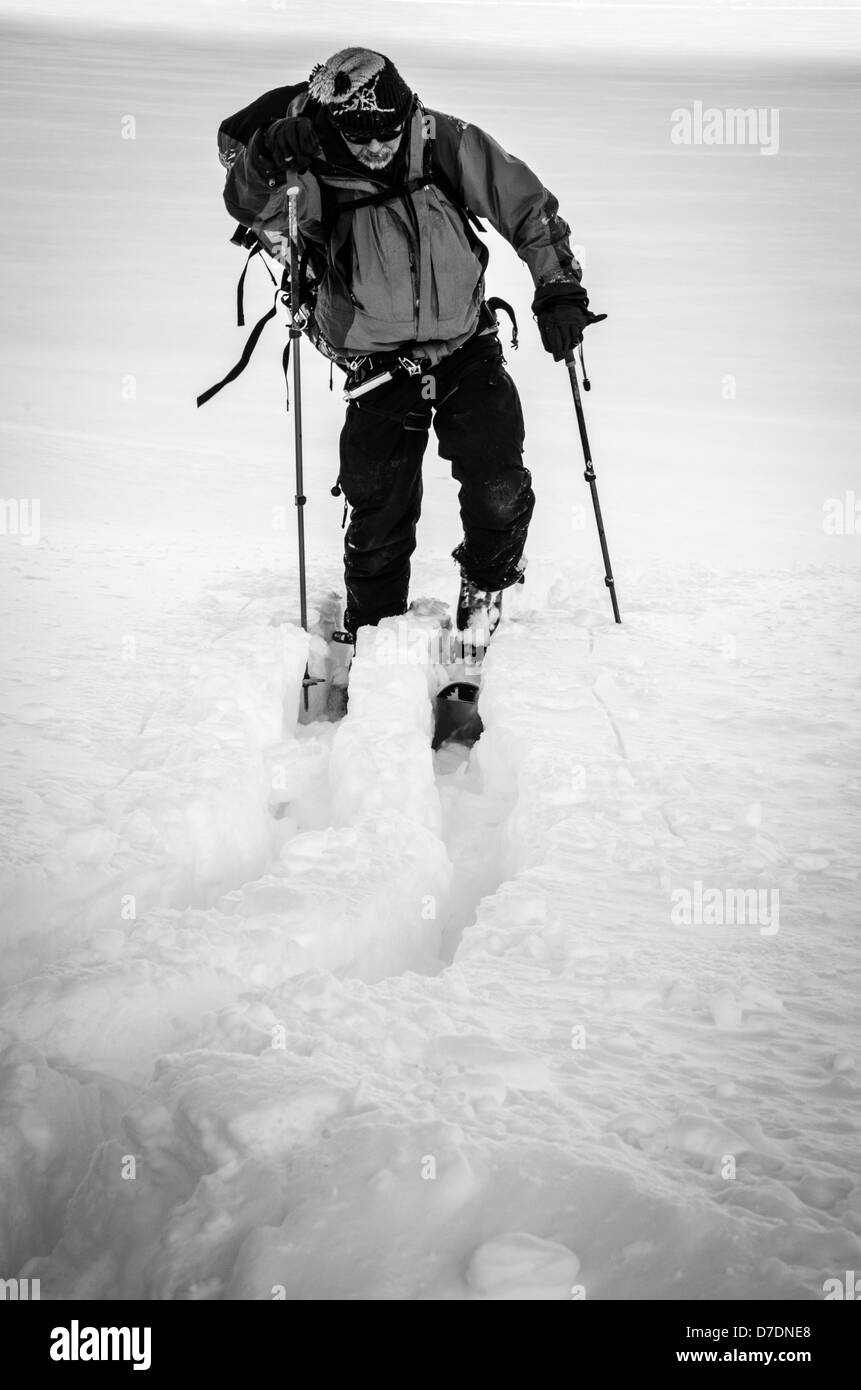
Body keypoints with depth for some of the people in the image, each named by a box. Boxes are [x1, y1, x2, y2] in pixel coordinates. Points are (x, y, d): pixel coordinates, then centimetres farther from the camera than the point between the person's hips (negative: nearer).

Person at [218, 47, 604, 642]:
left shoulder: (446, 144, -11)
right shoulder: (313, 176, -14)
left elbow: (529, 208, -2)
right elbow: (249, 206, -28)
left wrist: (559, 288, -8)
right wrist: (270, 155, -46)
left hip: (468, 352, 1)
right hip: (379, 372, -1)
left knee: (499, 490, -11)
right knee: (380, 516, -2)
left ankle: (486, 582, 21)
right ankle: (372, 629, 22)